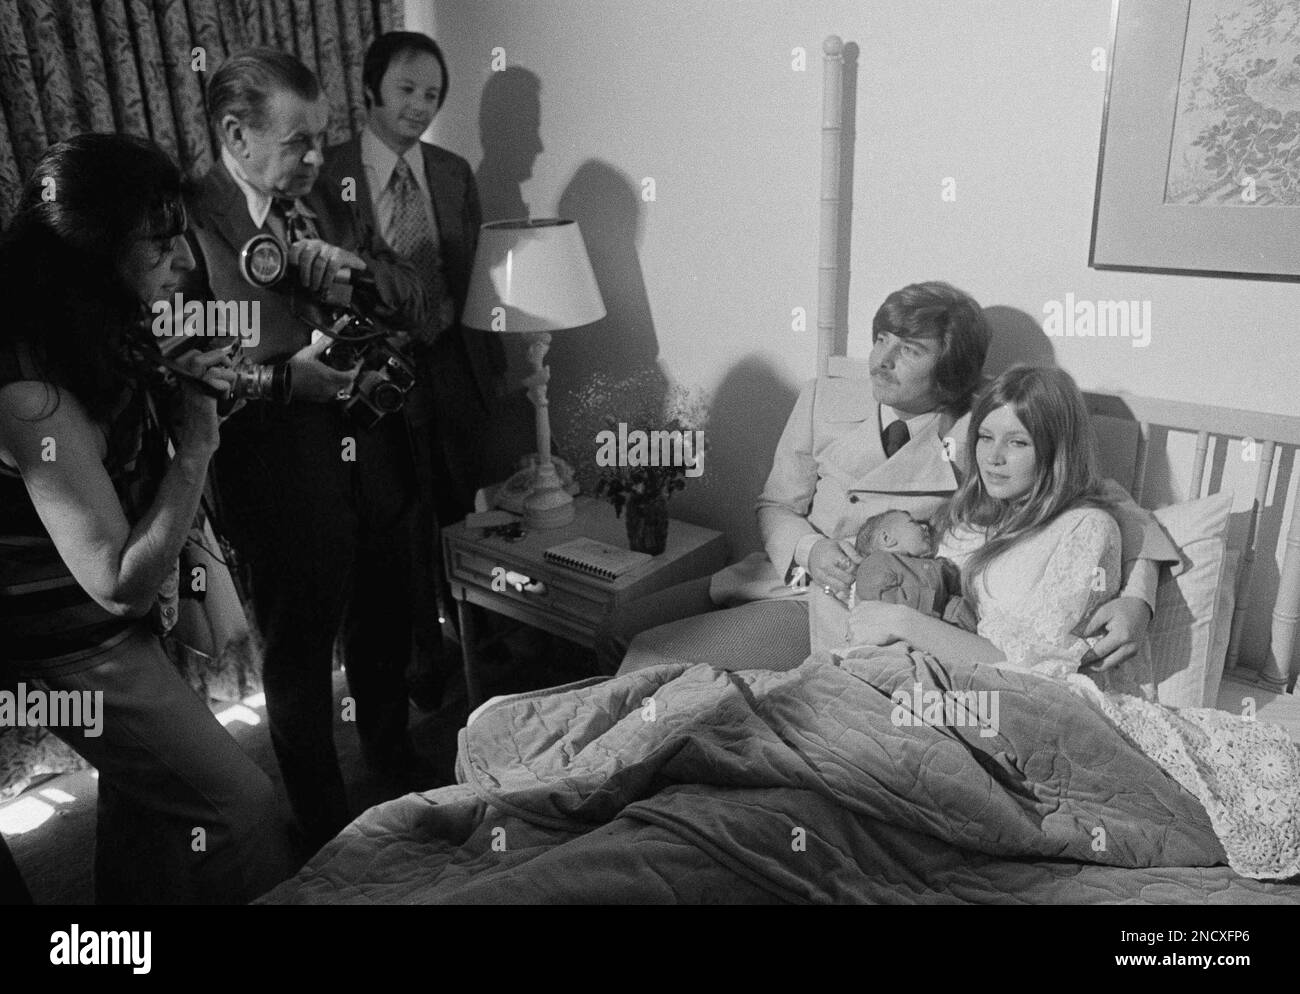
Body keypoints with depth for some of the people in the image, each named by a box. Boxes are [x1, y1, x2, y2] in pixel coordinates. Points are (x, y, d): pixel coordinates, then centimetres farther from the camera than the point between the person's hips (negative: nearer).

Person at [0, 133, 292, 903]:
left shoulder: (97, 333, -5)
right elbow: (122, 584, -29)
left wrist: (182, 395, -7)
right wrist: (197, 445, -30)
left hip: (119, 630, 9)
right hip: (76, 650, -9)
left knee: (143, 799, 25)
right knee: (240, 804, -2)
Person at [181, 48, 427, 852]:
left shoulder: (329, 200, 7)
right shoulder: (192, 221, -13)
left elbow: (417, 303, 4)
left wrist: (355, 268, -14)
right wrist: (284, 376, -26)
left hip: (377, 460, 6)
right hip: (287, 479, -6)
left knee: (385, 635, 23)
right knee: (300, 656, 13)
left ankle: (395, 764, 50)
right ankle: (325, 826, 35)